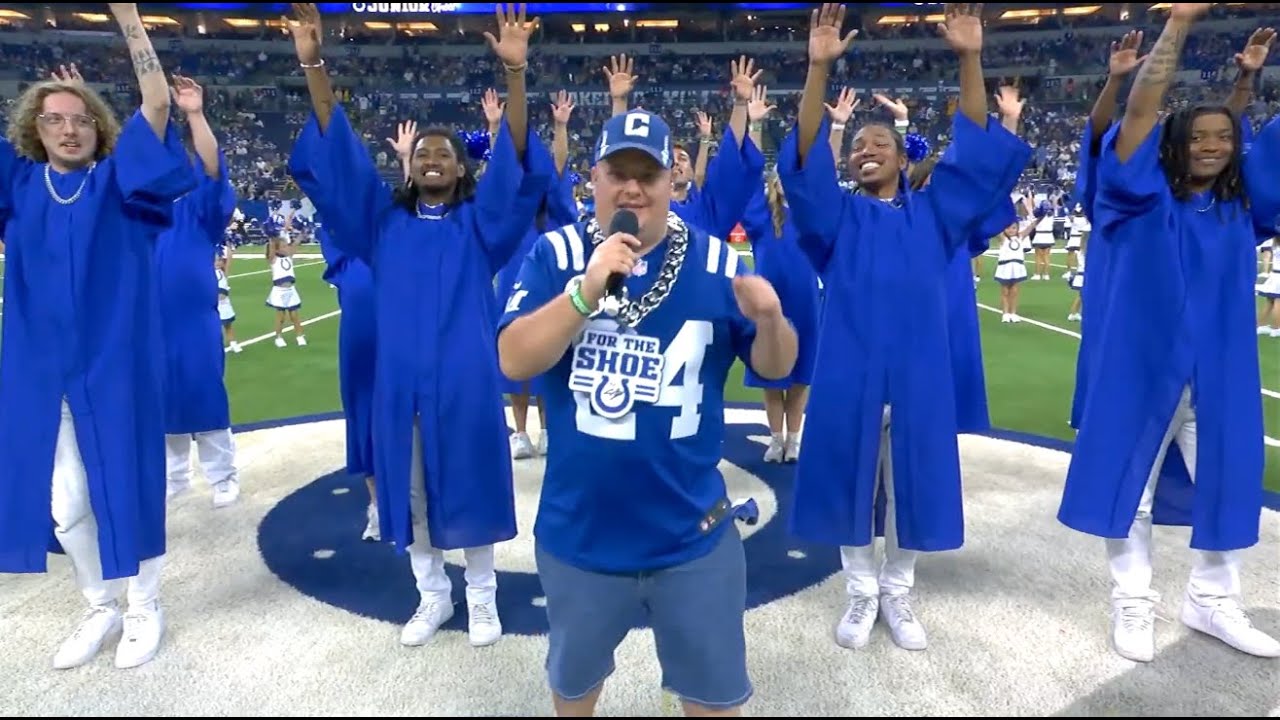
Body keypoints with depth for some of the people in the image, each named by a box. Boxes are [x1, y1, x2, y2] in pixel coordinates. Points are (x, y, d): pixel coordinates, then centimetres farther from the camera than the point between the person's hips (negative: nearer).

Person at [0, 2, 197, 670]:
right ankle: (101, 607, 28)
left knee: (126, 482, 5)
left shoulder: (119, 179, 1)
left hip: (114, 362, -3)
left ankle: (144, 607, 23)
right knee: (61, 500, 8)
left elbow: (156, 103, -10)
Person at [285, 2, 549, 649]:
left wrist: (515, 72, -24)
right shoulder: (383, 220, 8)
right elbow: (337, 157, 0)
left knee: (468, 488, 8)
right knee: (411, 491, 11)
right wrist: (313, 66, -11)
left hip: (464, 380, -2)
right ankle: (433, 596, 30)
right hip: (400, 381, 3)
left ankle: (482, 596, 28)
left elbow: (517, 168, -12)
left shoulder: (480, 222, 2)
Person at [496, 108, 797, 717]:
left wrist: (769, 320, -24)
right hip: (577, 529, 1)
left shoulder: (714, 260, -6)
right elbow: (514, 361, -17)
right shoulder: (556, 253, -8)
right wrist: (586, 290, -30)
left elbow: (774, 367, -2)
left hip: (692, 534, 0)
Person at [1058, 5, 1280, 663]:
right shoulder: (1145, 199, -5)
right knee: (1131, 485, 4)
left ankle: (1211, 601, 31)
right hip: (1144, 367, -4)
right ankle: (1132, 604, 19)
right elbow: (1139, 113, -15)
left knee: (1227, 483, 13)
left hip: (1220, 373, 4)